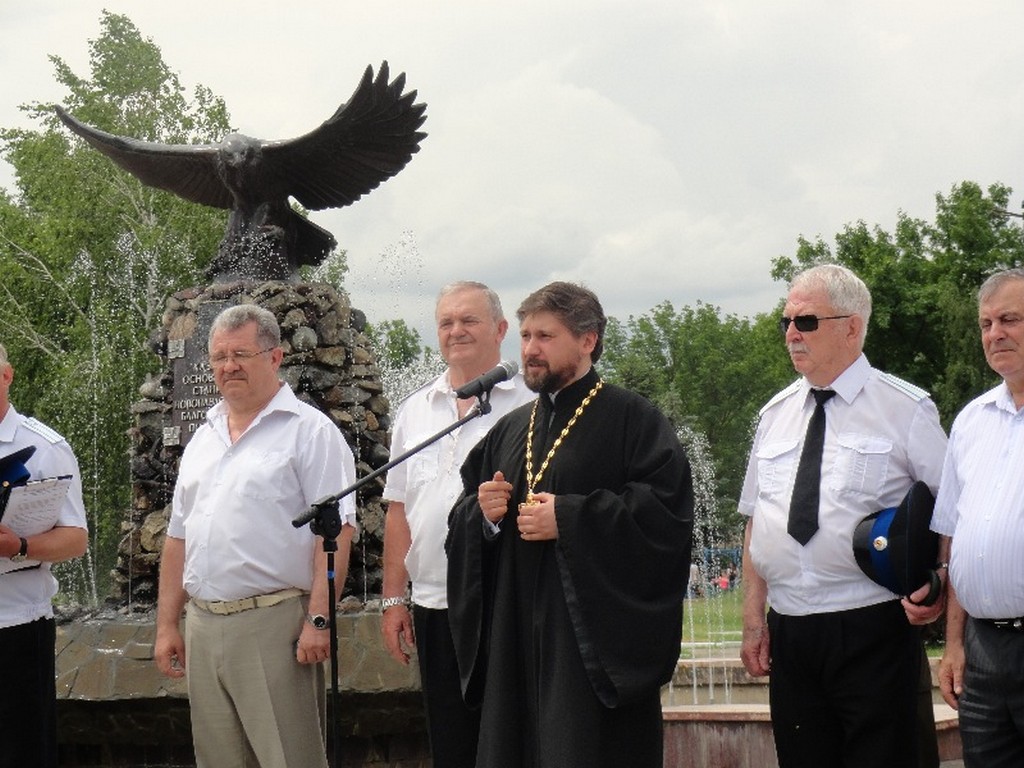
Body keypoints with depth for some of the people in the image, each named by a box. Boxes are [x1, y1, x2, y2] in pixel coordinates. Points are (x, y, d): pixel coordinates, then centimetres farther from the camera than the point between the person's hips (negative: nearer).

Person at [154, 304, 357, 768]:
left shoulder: (308, 430, -3)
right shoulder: (203, 439, 19)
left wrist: (318, 618, -18)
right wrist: (166, 624, 15)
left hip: (274, 624, -6)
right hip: (202, 626, 7)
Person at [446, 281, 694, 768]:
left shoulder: (632, 420, -2)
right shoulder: (509, 431, 18)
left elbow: (668, 510, -15)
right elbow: (462, 524, 22)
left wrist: (569, 518, -17)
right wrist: (482, 514, -2)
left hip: (595, 639, -6)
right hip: (514, 639, 6)